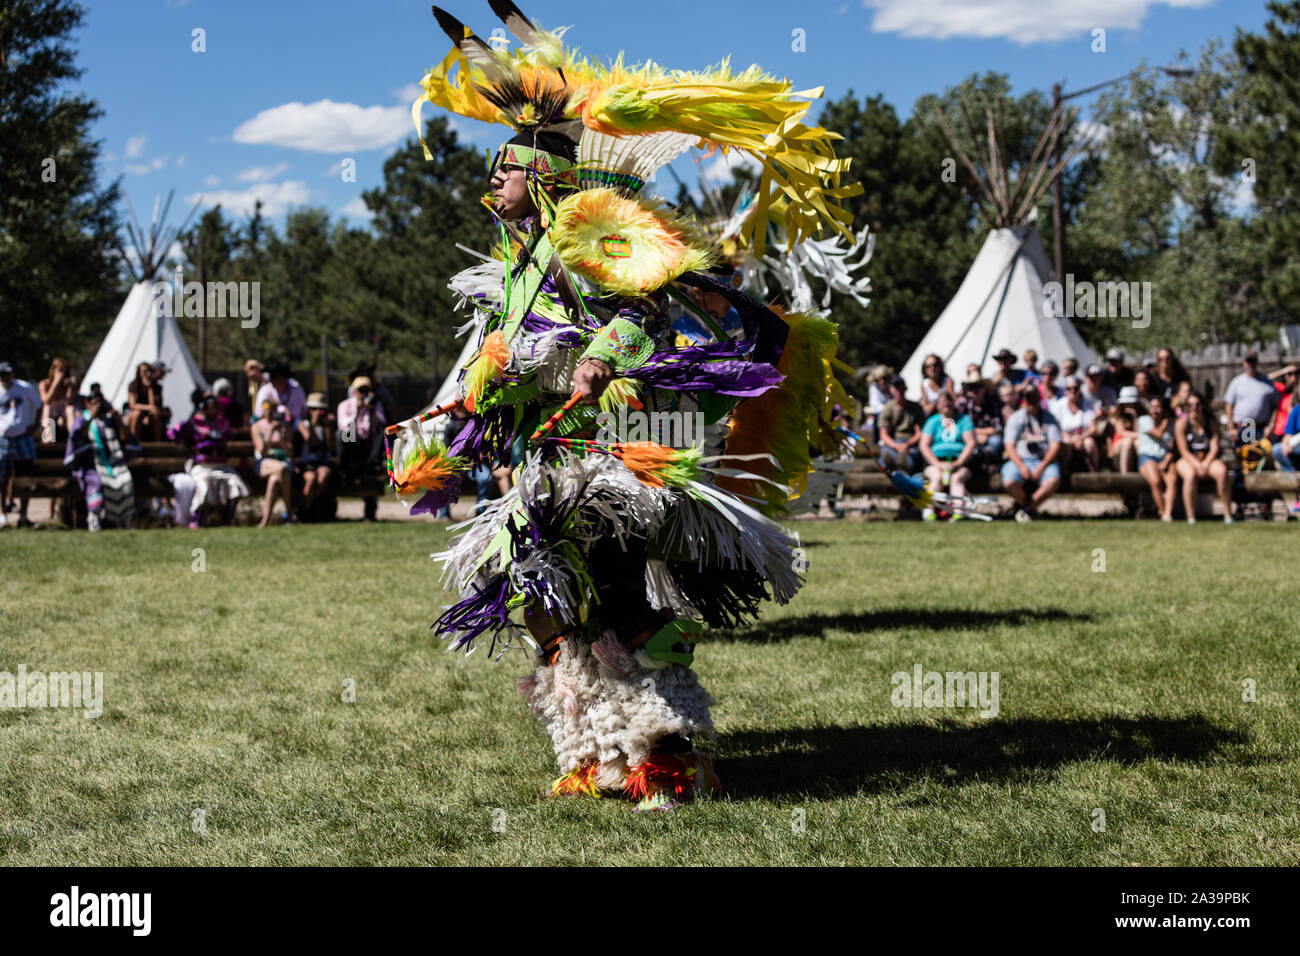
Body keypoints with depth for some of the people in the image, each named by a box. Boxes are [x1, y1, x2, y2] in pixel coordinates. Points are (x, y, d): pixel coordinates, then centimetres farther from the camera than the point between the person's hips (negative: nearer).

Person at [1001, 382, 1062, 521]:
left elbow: (1055, 447, 1)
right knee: (1009, 483, -31)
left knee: (1053, 481, -33)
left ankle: (1030, 508, -11)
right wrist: (1021, 467, -16)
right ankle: (1026, 504, 1)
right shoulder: (1015, 418, 10)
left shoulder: (1049, 418, 9)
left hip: (1045, 461, 0)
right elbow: (1009, 446, 1)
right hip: (1019, 460, 0)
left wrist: (1042, 467, -13)